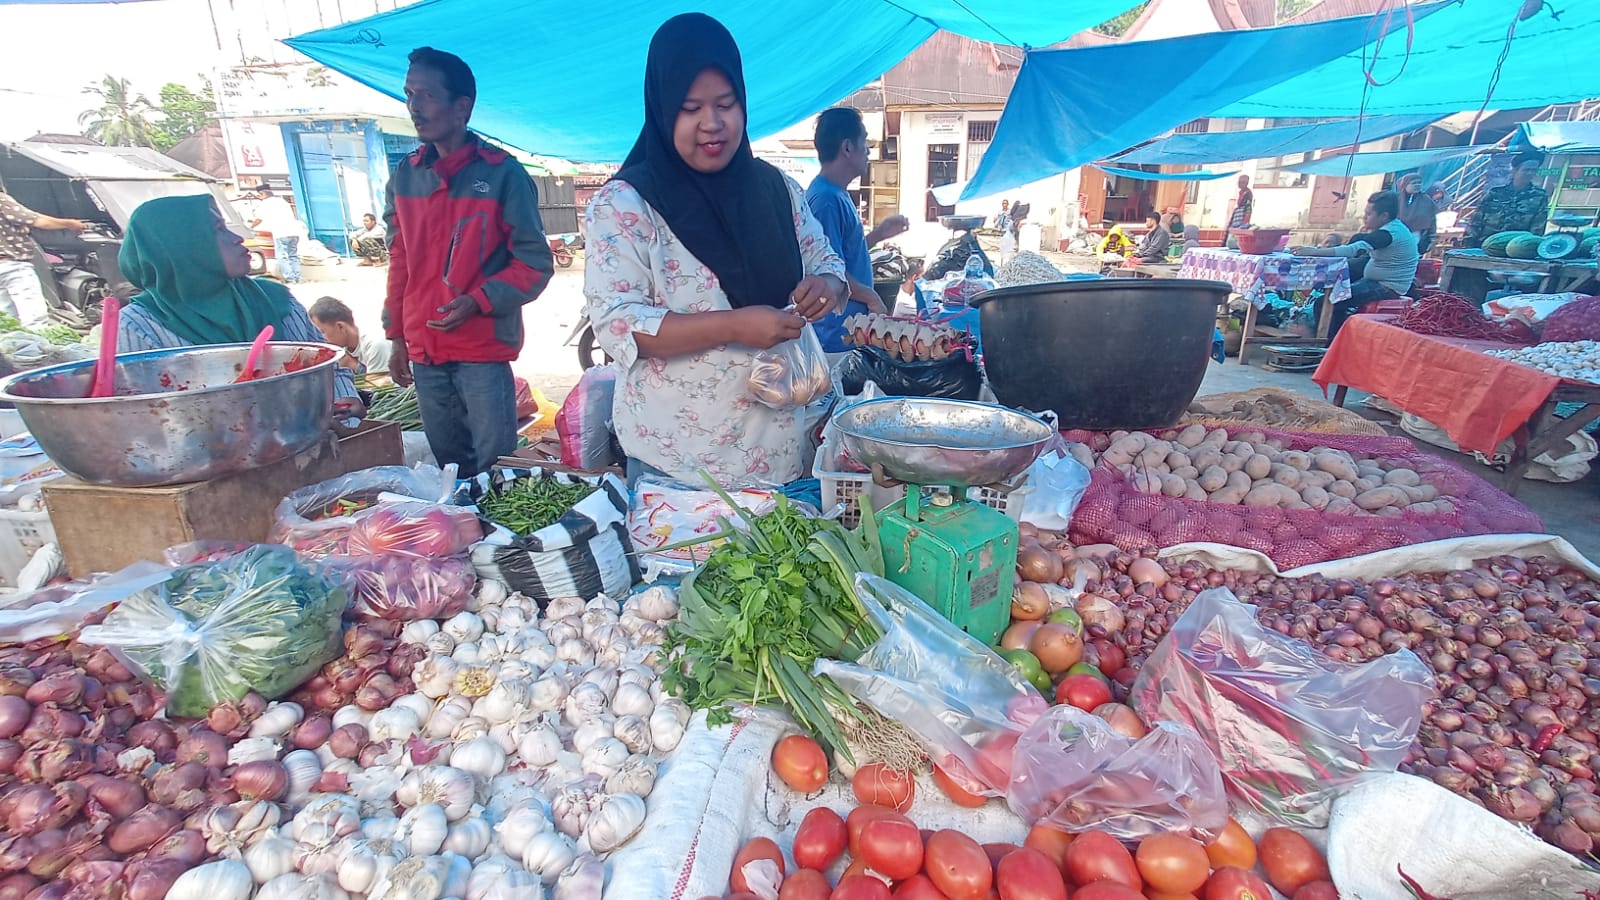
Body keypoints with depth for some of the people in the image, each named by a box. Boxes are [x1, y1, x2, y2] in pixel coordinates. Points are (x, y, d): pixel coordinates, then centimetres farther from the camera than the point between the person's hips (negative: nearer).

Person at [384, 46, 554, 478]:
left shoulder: (502, 174, -5)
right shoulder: (404, 175, 10)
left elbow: (535, 264, -6)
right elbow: (399, 262, 16)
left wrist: (478, 301, -18)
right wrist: (396, 336, 14)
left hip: (483, 350, -5)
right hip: (423, 352, 5)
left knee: (494, 466, -2)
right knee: (448, 466, 13)